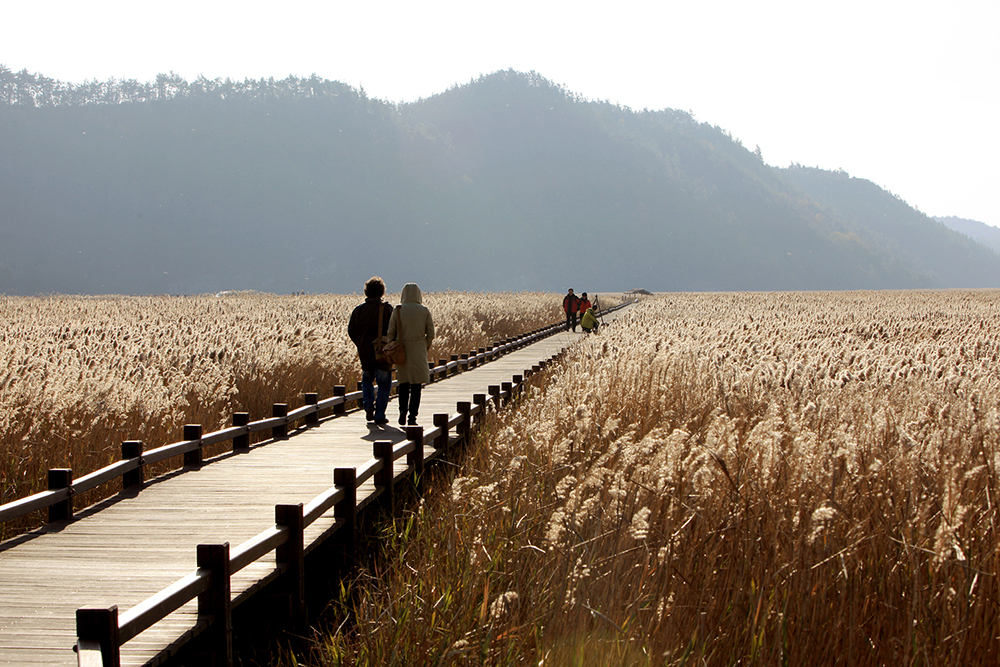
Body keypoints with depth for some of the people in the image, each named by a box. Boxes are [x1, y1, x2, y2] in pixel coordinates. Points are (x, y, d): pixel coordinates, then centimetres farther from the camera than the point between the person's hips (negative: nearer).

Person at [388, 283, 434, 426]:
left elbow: (391, 332, -1)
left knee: (404, 382, 14)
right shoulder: (424, 311, -1)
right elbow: (430, 333, 0)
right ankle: (412, 417, 1)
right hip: (419, 350, -1)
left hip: (401, 349, 1)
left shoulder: (397, 310, -1)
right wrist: (426, 347, 14)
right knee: (417, 383, 4)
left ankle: (403, 409, -5)